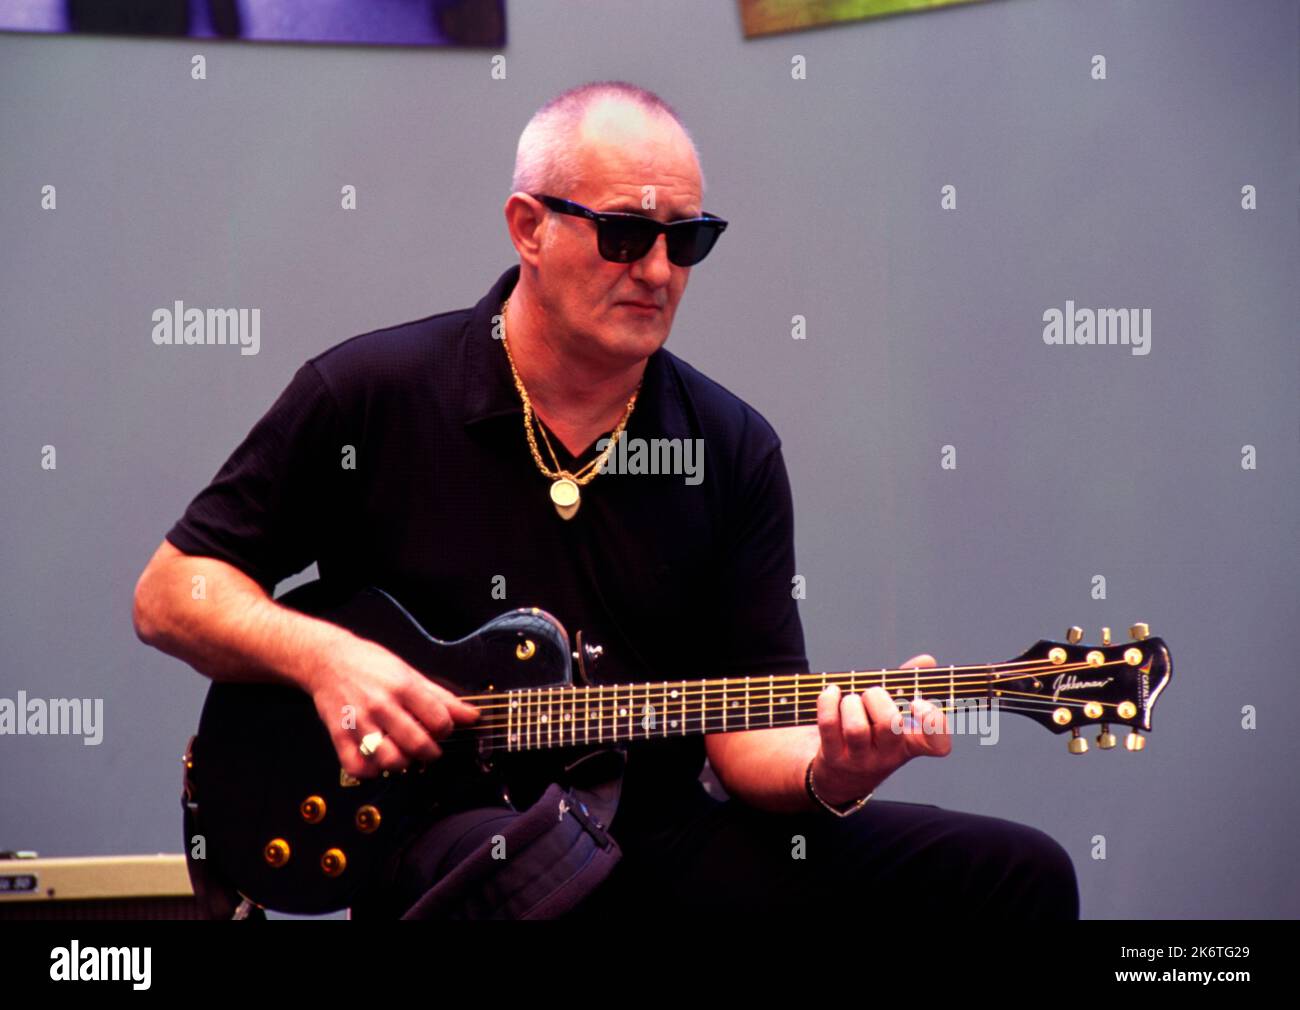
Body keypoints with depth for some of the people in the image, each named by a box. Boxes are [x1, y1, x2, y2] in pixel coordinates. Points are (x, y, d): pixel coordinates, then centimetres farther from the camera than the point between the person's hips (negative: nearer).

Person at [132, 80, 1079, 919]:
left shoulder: (734, 451, 7)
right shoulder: (370, 397, -1)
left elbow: (750, 727, 5)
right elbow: (170, 592, 6)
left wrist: (827, 771, -18)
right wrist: (320, 655, -13)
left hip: (664, 838, 4)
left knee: (1018, 874, -11)